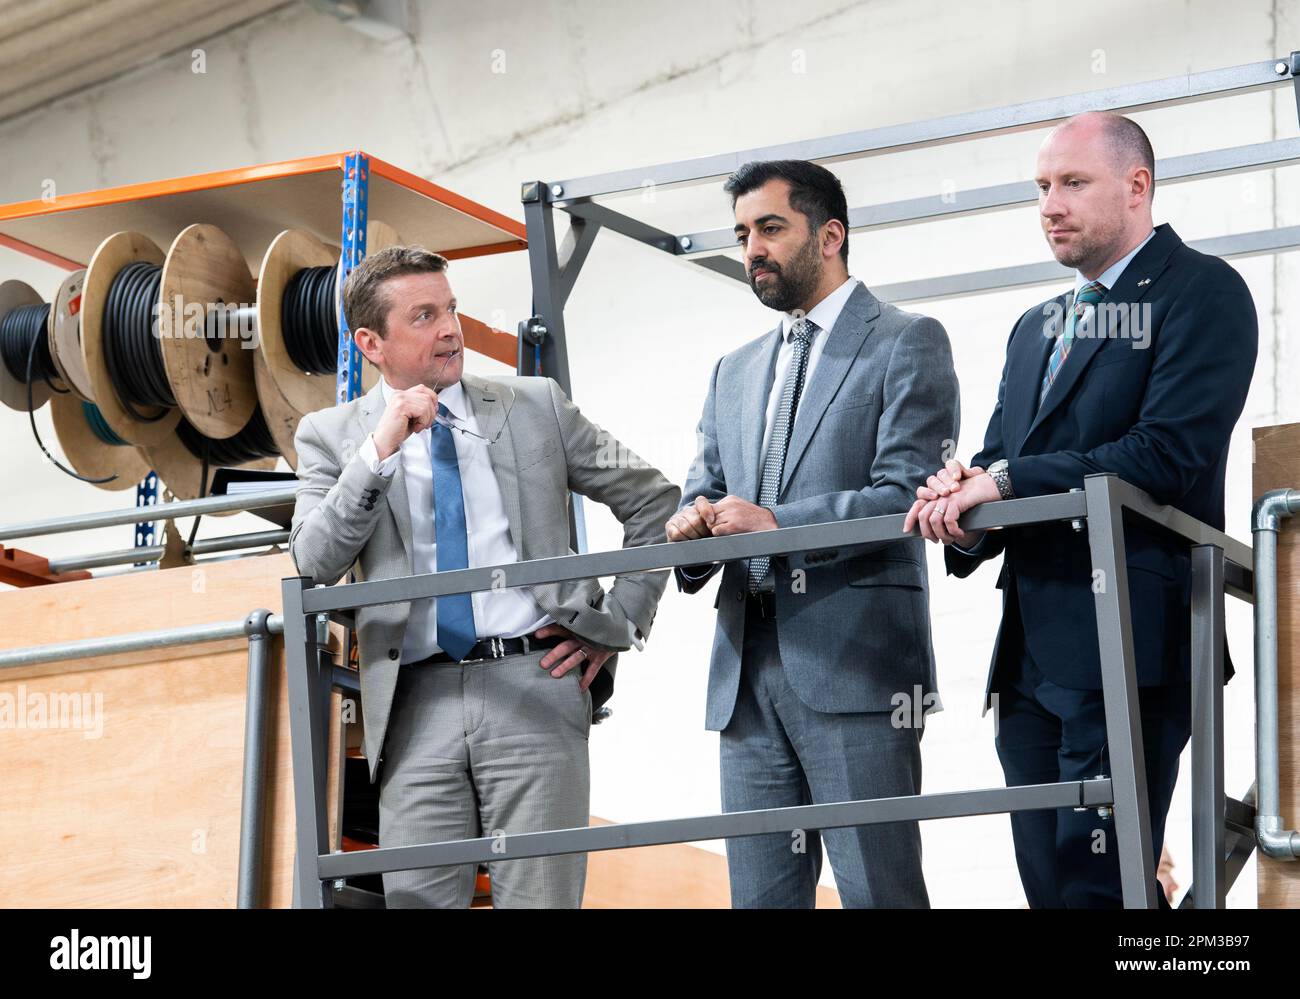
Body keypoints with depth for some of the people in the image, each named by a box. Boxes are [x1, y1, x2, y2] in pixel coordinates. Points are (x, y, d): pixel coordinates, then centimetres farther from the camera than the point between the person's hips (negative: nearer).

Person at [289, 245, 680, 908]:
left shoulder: (536, 407, 11)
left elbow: (654, 504, 17)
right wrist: (379, 451, -13)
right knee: (416, 899, -3)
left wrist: (618, 623, 6)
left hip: (533, 687, 0)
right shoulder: (332, 435, 10)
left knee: (540, 902, -6)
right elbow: (313, 564, -4)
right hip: (418, 705, 0)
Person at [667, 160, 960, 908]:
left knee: (878, 891, -10)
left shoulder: (907, 343, 2)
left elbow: (908, 494, -9)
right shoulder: (735, 372, 23)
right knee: (761, 897, 4)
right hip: (748, 669, 6)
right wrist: (695, 523, -5)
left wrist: (778, 524, -19)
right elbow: (706, 490, 20)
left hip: (854, 663, -6)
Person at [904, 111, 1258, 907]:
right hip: (1032, 656, 8)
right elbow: (998, 466, 21)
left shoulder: (1198, 291, -3)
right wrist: (968, 515, -4)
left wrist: (1007, 482, -13)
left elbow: (1169, 454, -16)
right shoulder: (1035, 330, 24)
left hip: (1128, 644, -8)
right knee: (1049, 885, 7)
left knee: (1098, 887, -13)